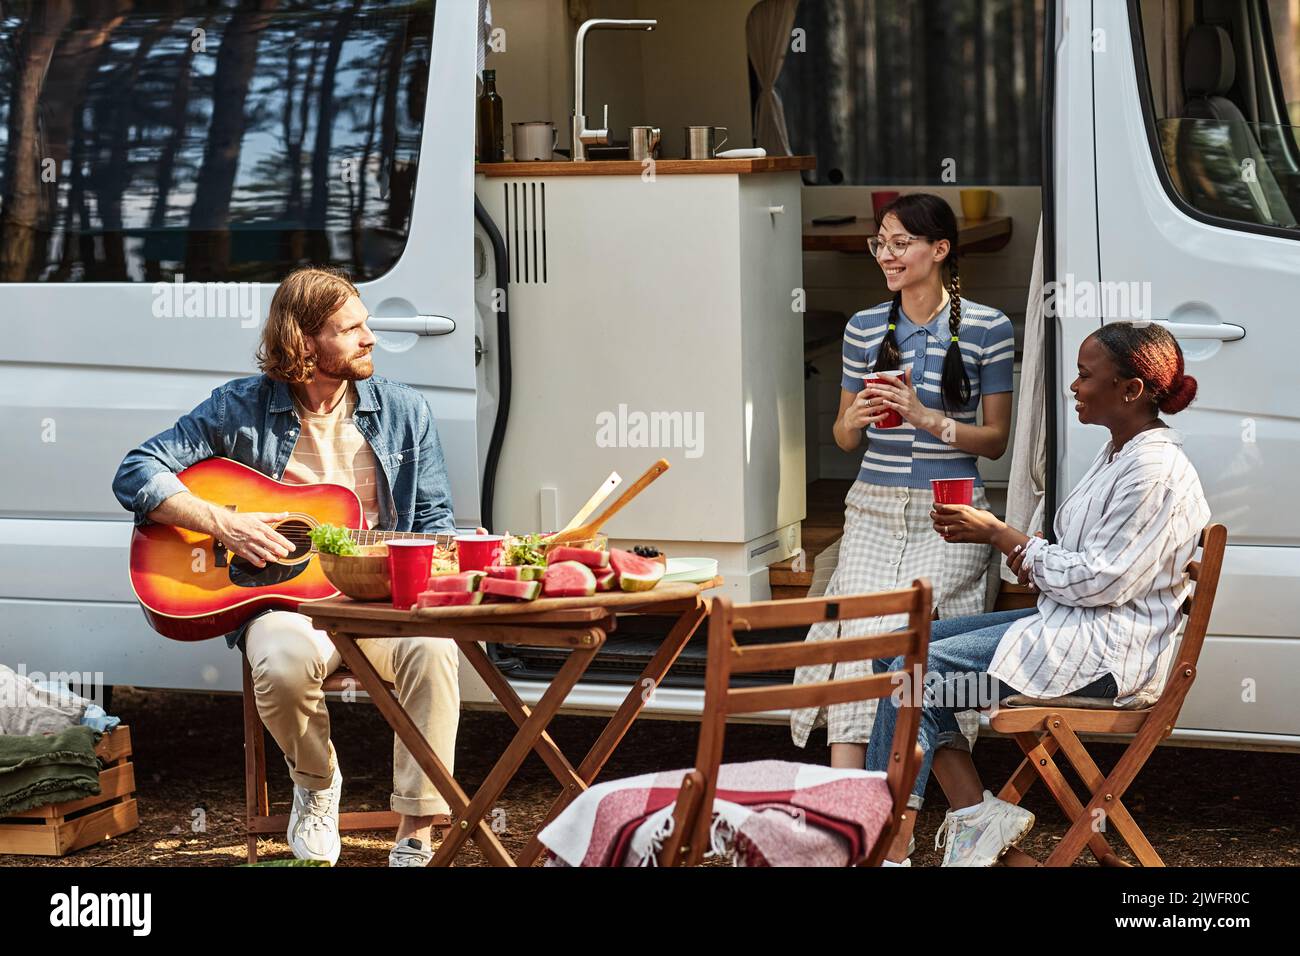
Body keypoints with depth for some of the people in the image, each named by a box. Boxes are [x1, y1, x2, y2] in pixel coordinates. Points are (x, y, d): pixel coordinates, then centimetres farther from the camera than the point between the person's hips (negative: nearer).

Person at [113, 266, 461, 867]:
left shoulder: (403, 411, 10)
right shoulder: (241, 408, 2)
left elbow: (433, 524, 14)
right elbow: (136, 475, -1)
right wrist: (224, 524, -13)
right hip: (283, 599, -1)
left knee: (432, 645, -33)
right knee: (285, 660, -37)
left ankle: (416, 839, -28)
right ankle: (315, 784, -3)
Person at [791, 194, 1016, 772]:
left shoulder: (987, 328, 0)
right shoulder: (865, 328, 9)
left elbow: (995, 440, 1)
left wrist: (928, 419, -15)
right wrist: (855, 418, -7)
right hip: (874, 508, 3)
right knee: (857, 637, -13)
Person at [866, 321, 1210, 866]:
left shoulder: (1155, 470, -17)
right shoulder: (1118, 454, 15)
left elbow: (1100, 579, -19)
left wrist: (999, 535, -12)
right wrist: (1032, 558, 0)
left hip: (1104, 651, -11)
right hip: (1068, 625, 11)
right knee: (899, 651, 2)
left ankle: (889, 849, -14)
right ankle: (976, 812, -6)